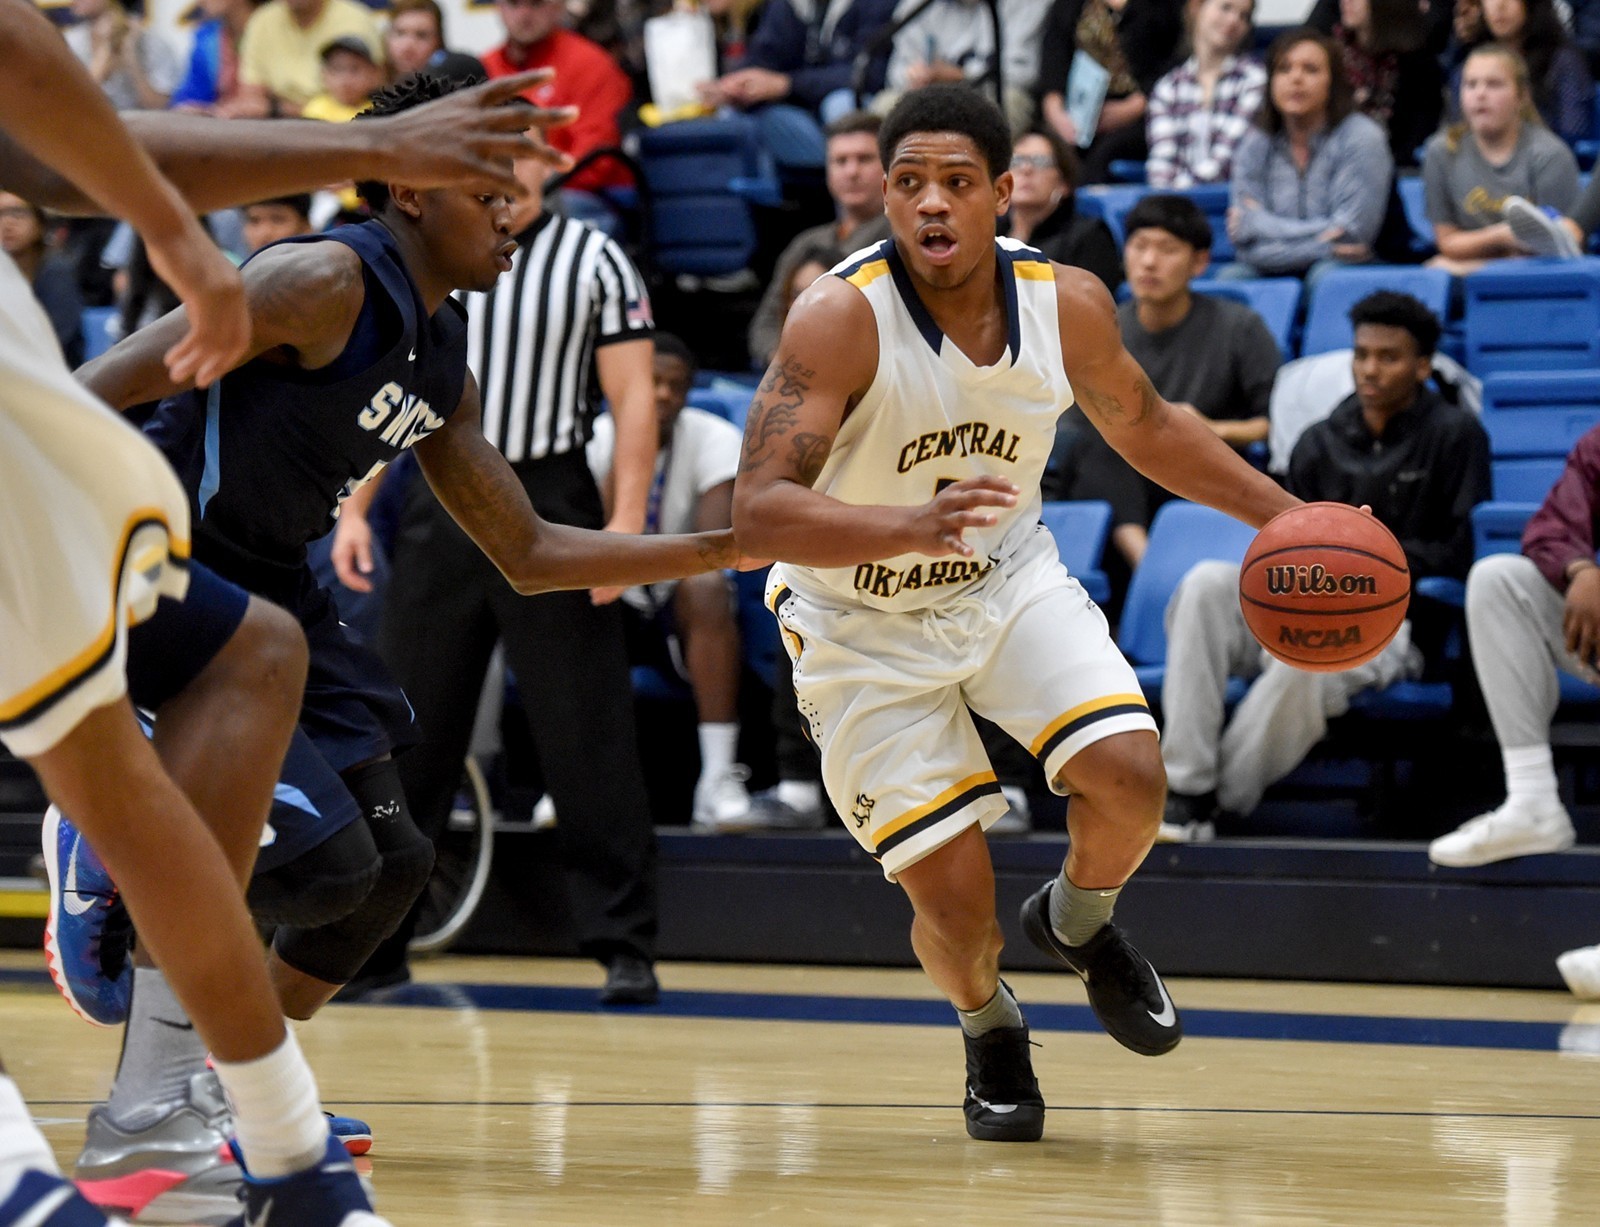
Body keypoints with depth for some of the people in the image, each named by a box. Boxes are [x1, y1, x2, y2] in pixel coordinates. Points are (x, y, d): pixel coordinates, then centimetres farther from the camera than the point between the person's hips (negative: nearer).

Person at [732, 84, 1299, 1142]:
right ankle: (990, 1029, 28)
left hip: (1009, 579, 3)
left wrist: (1285, 515, 5)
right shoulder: (841, 320, -28)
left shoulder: (1068, 303, -13)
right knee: (956, 906, -9)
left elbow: (1144, 426, 9)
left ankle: (1079, 924, 17)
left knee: (1128, 776, -19)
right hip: (864, 626, -3)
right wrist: (917, 524, -51)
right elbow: (760, 512, -36)